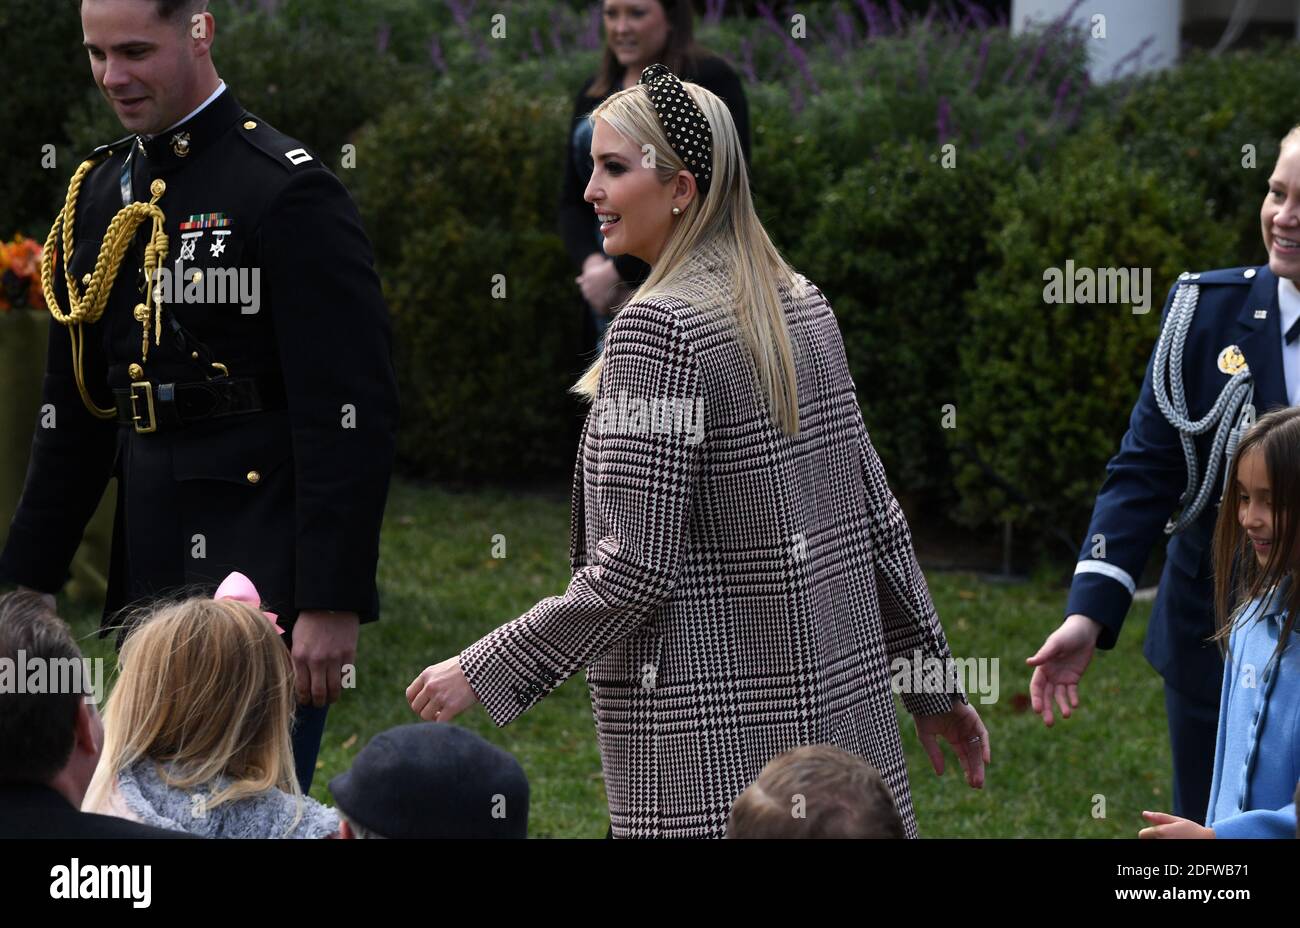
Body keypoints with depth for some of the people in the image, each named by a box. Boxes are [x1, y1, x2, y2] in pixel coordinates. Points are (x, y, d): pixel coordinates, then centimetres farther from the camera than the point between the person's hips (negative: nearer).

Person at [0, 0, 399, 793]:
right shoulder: (97, 196, 13)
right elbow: (73, 410, 19)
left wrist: (333, 604, -18)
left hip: (261, 576, -7)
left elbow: (351, 413, -14)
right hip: (148, 581, 7)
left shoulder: (289, 189, -10)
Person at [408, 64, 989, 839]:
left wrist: (482, 673, -11)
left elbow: (634, 571, -19)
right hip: (841, 708, 8)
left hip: (716, 746, -8)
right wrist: (935, 686, 20)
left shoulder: (658, 329, -15)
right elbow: (875, 515, 13)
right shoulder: (803, 306, 9)